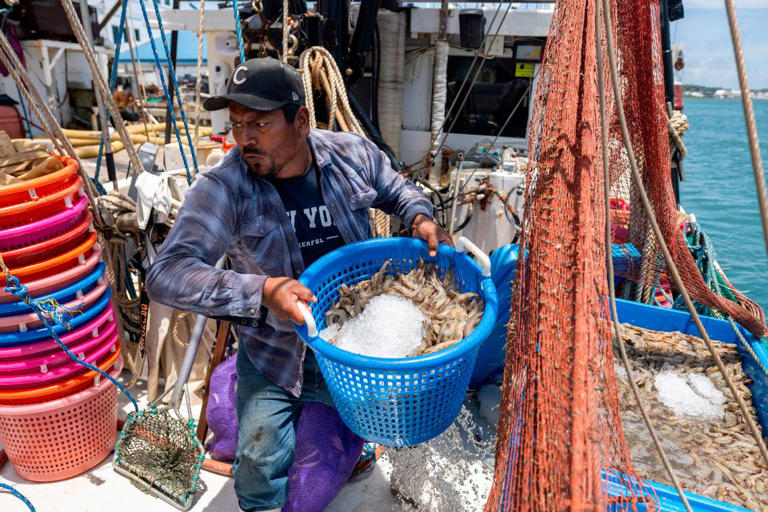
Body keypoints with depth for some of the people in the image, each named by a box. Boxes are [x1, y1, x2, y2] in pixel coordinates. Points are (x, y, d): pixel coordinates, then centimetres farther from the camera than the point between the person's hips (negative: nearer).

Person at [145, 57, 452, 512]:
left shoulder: (352, 154, -10)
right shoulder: (224, 188, -21)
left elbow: (397, 190, 10)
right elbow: (166, 275, -28)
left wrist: (420, 218, -12)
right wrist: (260, 292, -42)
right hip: (275, 353, -2)